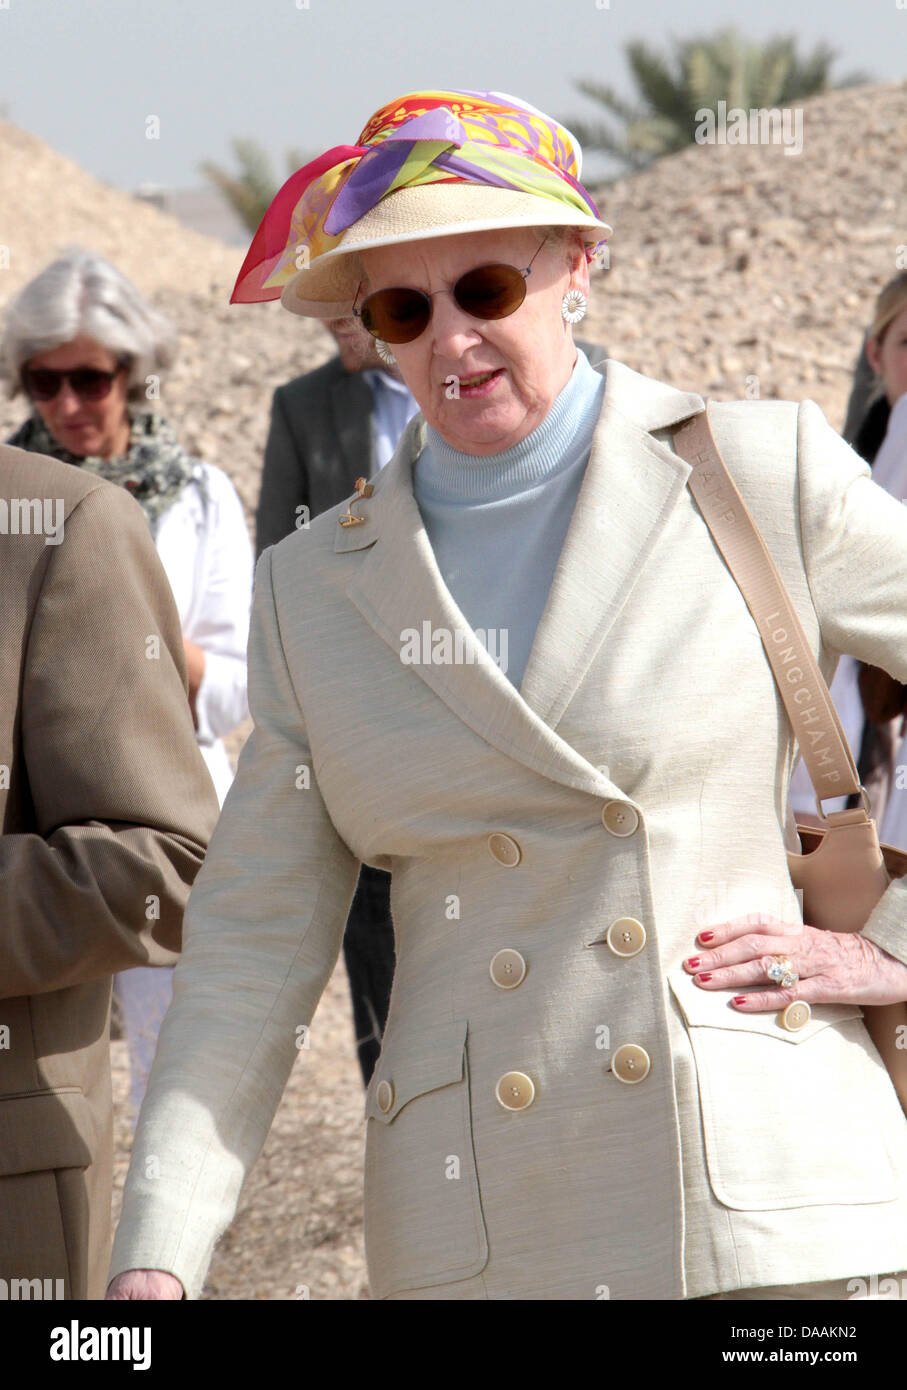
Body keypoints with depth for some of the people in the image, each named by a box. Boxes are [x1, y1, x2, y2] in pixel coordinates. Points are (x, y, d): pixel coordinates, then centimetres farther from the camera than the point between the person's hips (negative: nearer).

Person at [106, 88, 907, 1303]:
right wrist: (156, 1260, -2)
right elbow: (252, 950, 8)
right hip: (481, 1233, 2)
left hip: (768, 1203, -2)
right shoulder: (317, 589, 10)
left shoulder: (762, 480, 1)